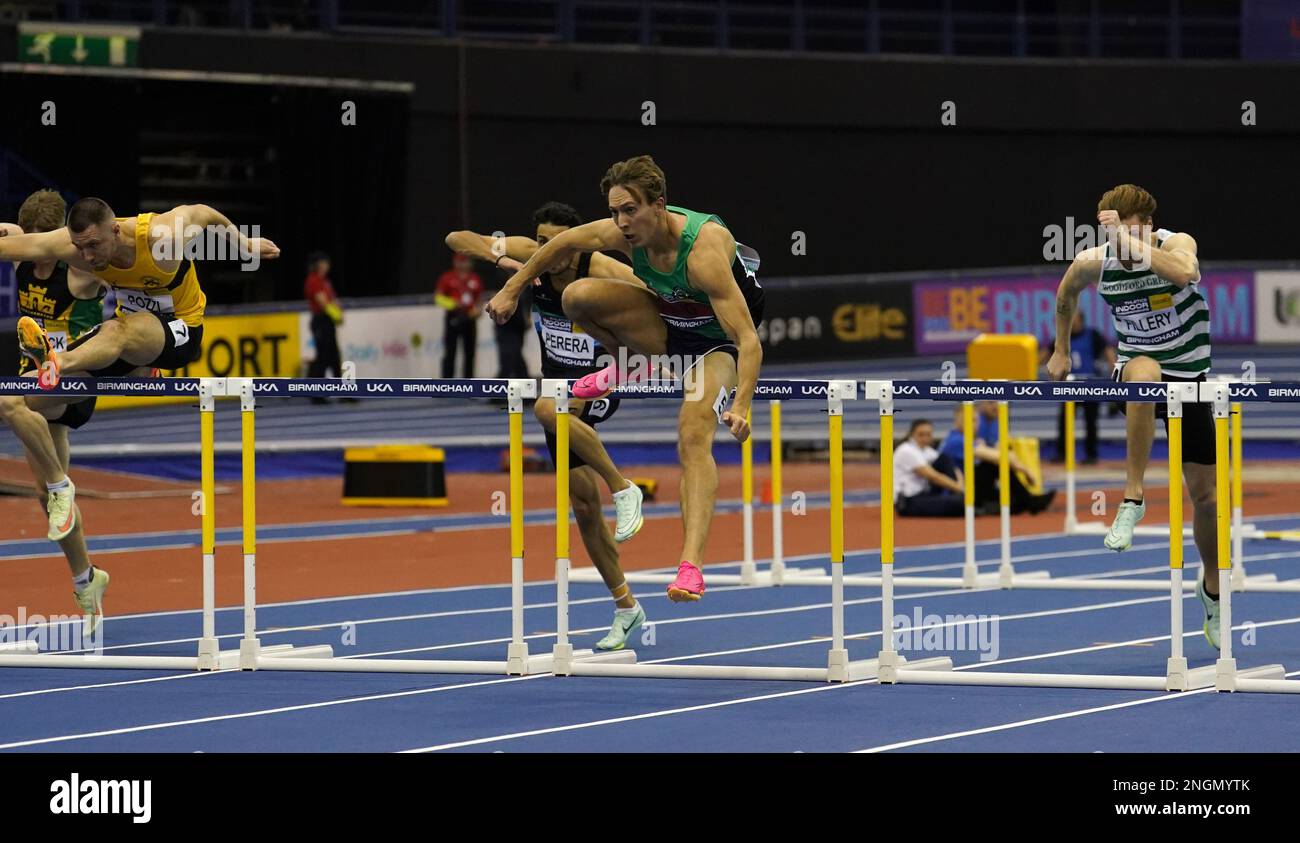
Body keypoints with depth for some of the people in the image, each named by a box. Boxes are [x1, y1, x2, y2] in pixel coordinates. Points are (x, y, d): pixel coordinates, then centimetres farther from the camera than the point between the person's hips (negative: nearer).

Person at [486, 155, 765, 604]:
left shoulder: (704, 251, -37)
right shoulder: (625, 231, -19)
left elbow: (748, 340, -39)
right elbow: (564, 241, 4)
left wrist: (741, 406, -52)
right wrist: (512, 289, 7)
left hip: (717, 340, -6)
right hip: (669, 318, 6)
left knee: (694, 438, -27)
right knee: (578, 296, -14)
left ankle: (691, 565, -36)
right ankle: (632, 364, 15)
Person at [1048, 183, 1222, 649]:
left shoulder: (1176, 244, -19)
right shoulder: (1093, 262, -11)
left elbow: (1185, 273, -44)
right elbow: (1066, 294, 13)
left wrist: (1131, 240, -45)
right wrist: (1061, 351, 19)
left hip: (1191, 377, 0)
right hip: (1138, 365, 0)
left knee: (1204, 493, 4)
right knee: (1145, 374, -40)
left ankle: (1211, 586, 30)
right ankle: (1132, 500, -34)